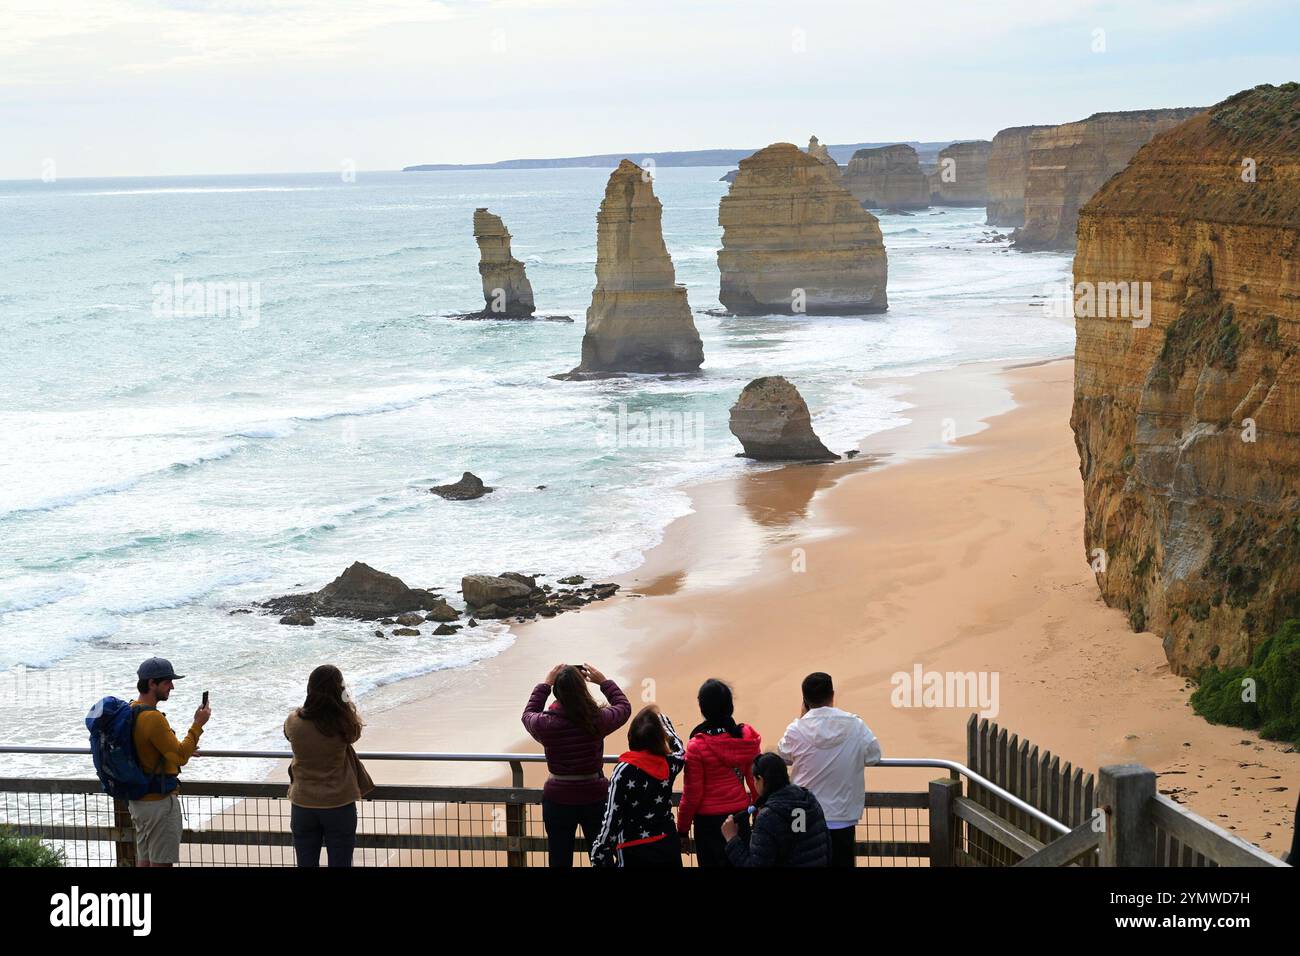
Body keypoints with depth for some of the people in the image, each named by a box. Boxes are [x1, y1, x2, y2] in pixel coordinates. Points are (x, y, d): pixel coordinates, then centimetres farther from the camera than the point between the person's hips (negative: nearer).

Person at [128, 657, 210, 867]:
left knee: (144, 860, 15)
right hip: (159, 801, -10)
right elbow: (180, 757, -21)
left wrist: (182, 750, 17)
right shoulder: (153, 718, -23)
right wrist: (198, 725, -15)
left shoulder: (131, 711, 8)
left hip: (138, 800, 10)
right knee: (161, 863, -3)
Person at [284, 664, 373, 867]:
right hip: (339, 805, -2)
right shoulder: (345, 724, -18)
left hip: (303, 806, 2)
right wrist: (347, 704, 14)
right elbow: (356, 730, 5)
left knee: (306, 863, 13)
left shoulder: (293, 721, -12)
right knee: (340, 863, 9)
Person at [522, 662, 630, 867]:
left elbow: (528, 714, 10)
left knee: (560, 860, 11)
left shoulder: (545, 724, -16)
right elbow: (624, 706, 8)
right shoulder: (598, 720, -15)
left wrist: (546, 684, 12)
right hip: (595, 797, 0)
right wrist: (604, 682, 15)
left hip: (557, 800, 0)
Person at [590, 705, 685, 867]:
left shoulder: (624, 770, -16)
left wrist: (599, 857, -9)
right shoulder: (669, 764, -3)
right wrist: (663, 720, 38)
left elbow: (611, 818, -16)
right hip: (668, 848, 5)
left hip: (635, 854, -5)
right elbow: (679, 749, 23)